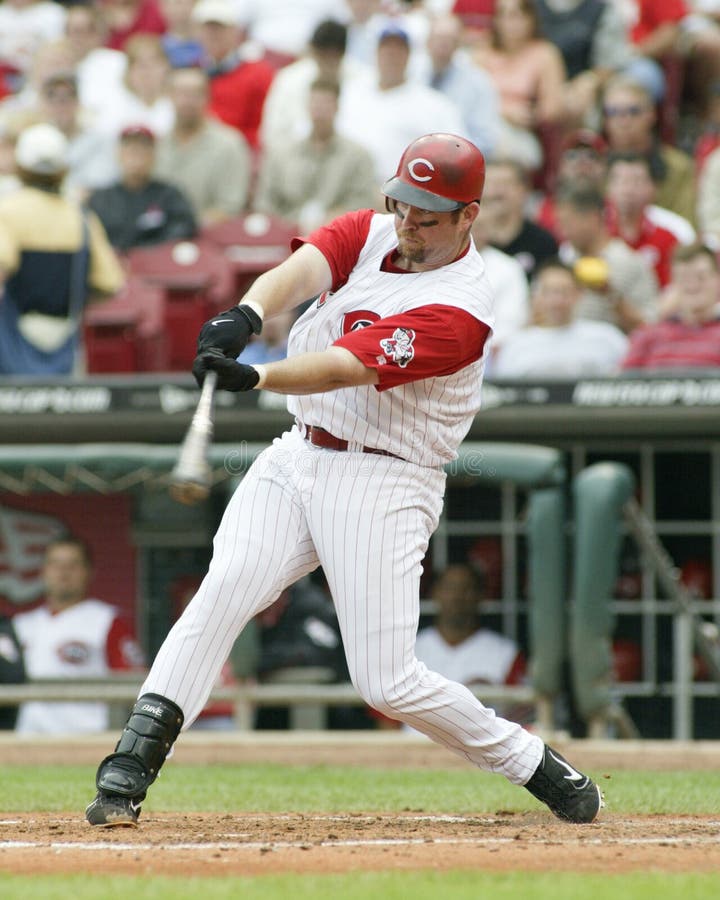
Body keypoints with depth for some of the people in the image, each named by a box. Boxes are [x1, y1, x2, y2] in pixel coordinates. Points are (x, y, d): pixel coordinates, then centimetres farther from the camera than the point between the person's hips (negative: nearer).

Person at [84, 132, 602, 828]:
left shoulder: (458, 311, -17)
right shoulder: (370, 234, 4)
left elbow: (343, 368, -29)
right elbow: (303, 269, -16)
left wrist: (252, 378, -45)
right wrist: (247, 314, -39)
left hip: (381, 485, -6)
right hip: (297, 458, 6)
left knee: (387, 684, -8)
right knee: (223, 592, -17)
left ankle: (541, 770, 13)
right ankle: (127, 773, -21)